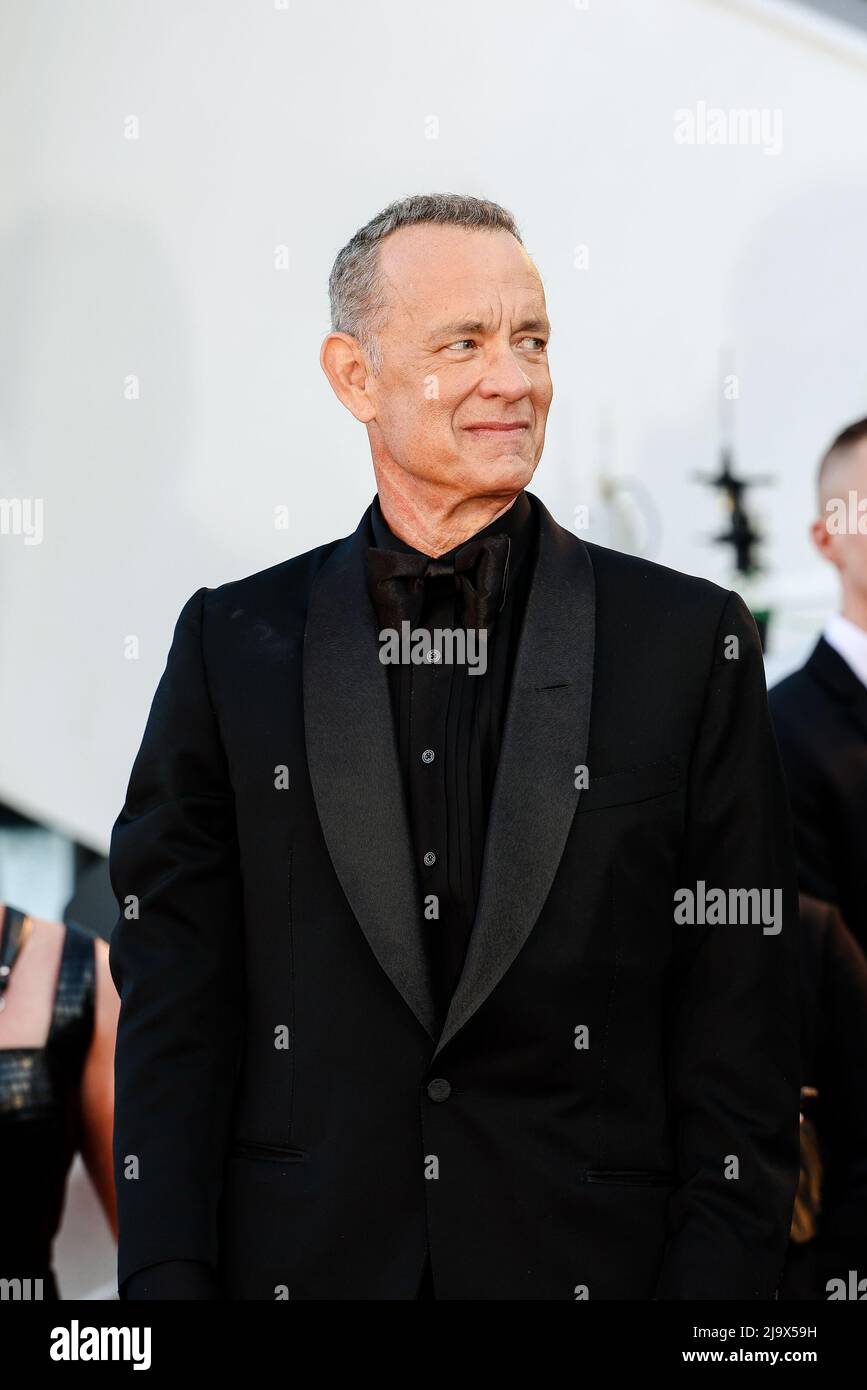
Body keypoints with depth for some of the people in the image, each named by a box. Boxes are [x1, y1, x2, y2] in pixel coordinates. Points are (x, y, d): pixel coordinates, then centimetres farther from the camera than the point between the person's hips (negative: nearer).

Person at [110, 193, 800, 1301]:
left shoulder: (690, 643, 0)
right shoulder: (233, 645, 4)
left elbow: (740, 1027, -2)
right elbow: (175, 1005, 3)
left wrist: (717, 1277, -10)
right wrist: (167, 1280, -6)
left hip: (594, 1256, -1)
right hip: (302, 1260, 1)